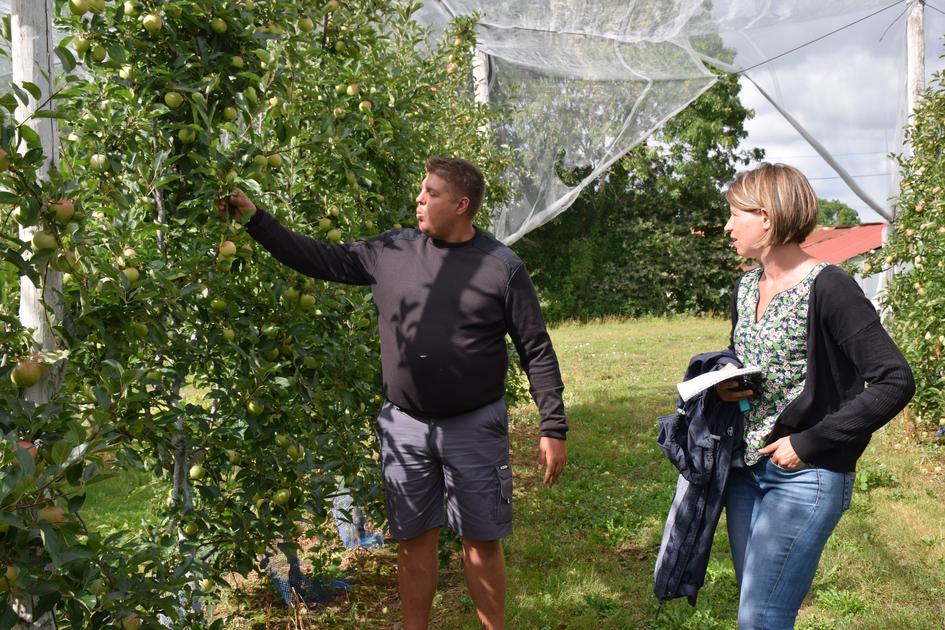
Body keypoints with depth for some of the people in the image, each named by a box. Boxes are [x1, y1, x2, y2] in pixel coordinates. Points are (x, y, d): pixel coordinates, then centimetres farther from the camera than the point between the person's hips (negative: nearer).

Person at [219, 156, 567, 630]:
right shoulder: (389, 252, 1)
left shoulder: (502, 267, -7)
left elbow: (536, 352, -4)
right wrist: (255, 220, 3)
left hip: (475, 428, -2)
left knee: (482, 541, 8)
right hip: (404, 426, 3)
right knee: (415, 538, 12)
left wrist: (553, 428, -7)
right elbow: (321, 259, 8)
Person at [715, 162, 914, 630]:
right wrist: (724, 384, -1)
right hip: (746, 469, 8)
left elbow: (895, 382, -21)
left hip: (805, 477, -8)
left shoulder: (827, 288, -17)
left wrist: (809, 443, -20)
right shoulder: (746, 287, 7)